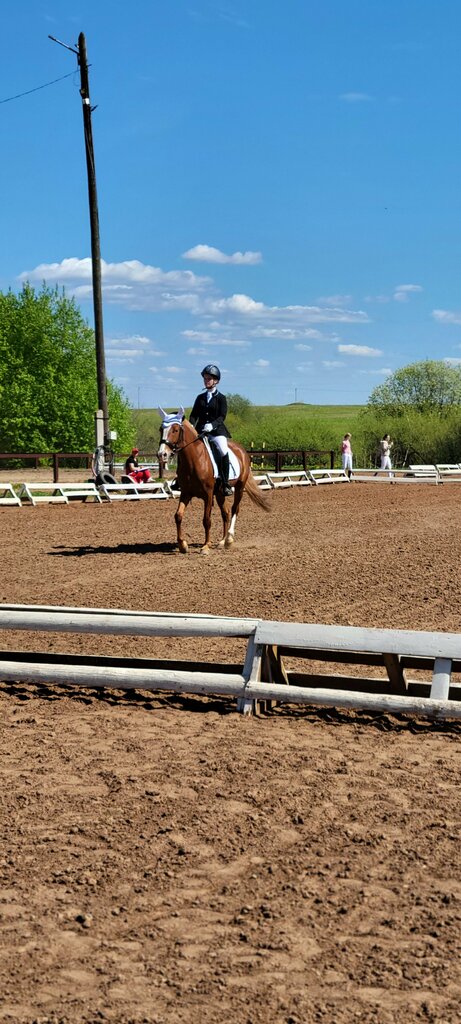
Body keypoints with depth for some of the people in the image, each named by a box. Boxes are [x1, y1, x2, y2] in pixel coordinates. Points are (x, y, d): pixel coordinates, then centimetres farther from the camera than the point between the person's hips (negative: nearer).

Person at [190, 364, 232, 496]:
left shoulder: (221, 398, 3)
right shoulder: (200, 397, 14)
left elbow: (222, 416, -7)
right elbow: (194, 415, 10)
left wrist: (212, 425, -25)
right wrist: (191, 428, -9)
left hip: (217, 430, -4)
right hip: (201, 430, 4)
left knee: (224, 452, -28)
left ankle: (225, 484, -20)